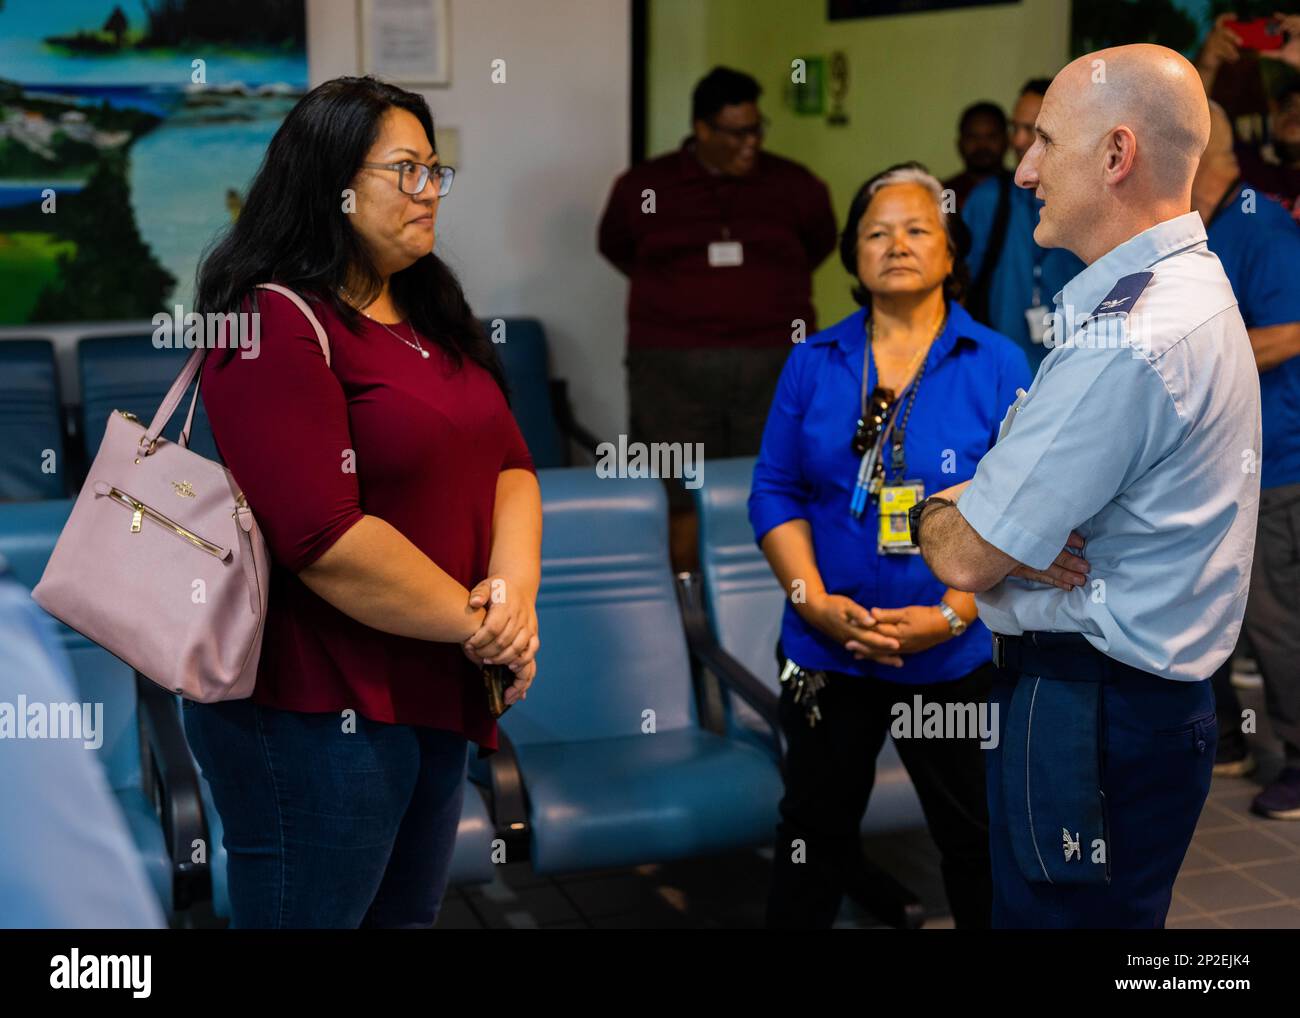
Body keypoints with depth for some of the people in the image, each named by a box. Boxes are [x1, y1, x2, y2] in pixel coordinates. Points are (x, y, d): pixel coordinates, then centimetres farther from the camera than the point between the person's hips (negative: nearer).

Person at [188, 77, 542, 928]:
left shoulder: (432, 316, 13)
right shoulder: (275, 326, -16)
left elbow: (510, 465, 8)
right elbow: (326, 541, -25)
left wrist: (515, 589, -11)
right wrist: (478, 621, -15)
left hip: (439, 698, 9)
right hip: (314, 718, -8)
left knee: (410, 912, 20)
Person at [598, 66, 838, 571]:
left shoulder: (794, 186, 5)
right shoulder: (644, 188, 3)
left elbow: (820, 244, 24)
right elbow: (616, 249, 21)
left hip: (774, 363, 1)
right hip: (674, 364, -1)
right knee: (682, 505, 0)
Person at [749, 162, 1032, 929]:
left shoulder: (999, 365, -4)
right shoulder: (814, 363, 2)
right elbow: (776, 493, 1)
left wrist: (952, 614, -16)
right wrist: (816, 602, -12)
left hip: (954, 657, -1)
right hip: (828, 650, 2)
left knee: (975, 838, 13)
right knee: (816, 830, 15)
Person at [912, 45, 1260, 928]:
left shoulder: (1125, 342, -26)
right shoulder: (1191, 286, 9)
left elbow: (966, 559, -23)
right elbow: (1058, 466, 14)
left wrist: (933, 509, 0)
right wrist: (984, 506, -8)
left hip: (1085, 716, -10)